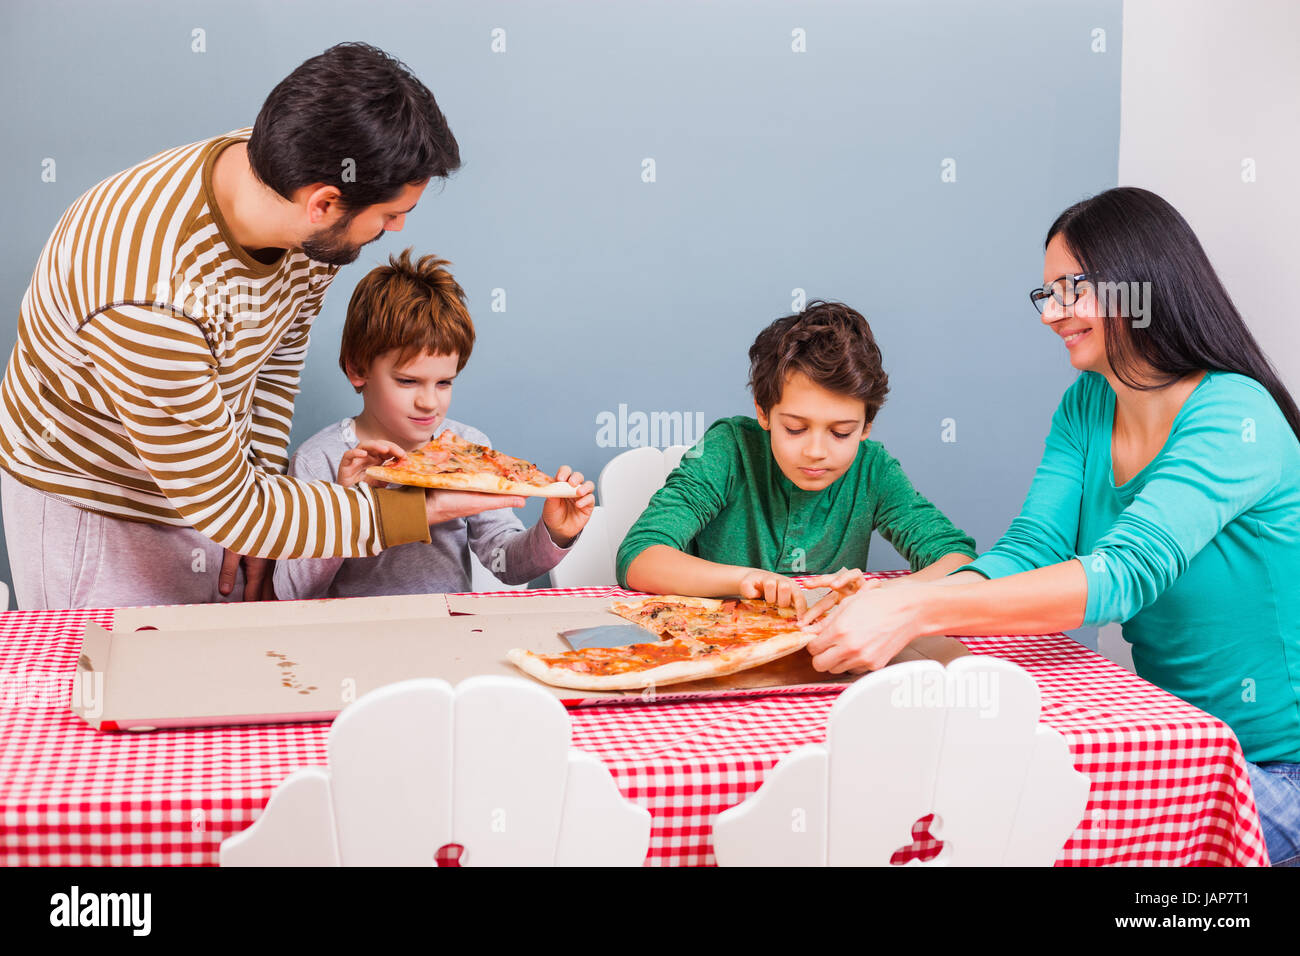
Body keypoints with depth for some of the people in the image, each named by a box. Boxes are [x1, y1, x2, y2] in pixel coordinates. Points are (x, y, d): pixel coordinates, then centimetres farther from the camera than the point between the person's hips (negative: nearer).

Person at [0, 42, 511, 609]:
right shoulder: (149, 304, -39)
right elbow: (227, 506, -31)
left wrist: (253, 514, -2)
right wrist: (421, 511, -27)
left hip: (215, 491, 6)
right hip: (95, 509, -6)